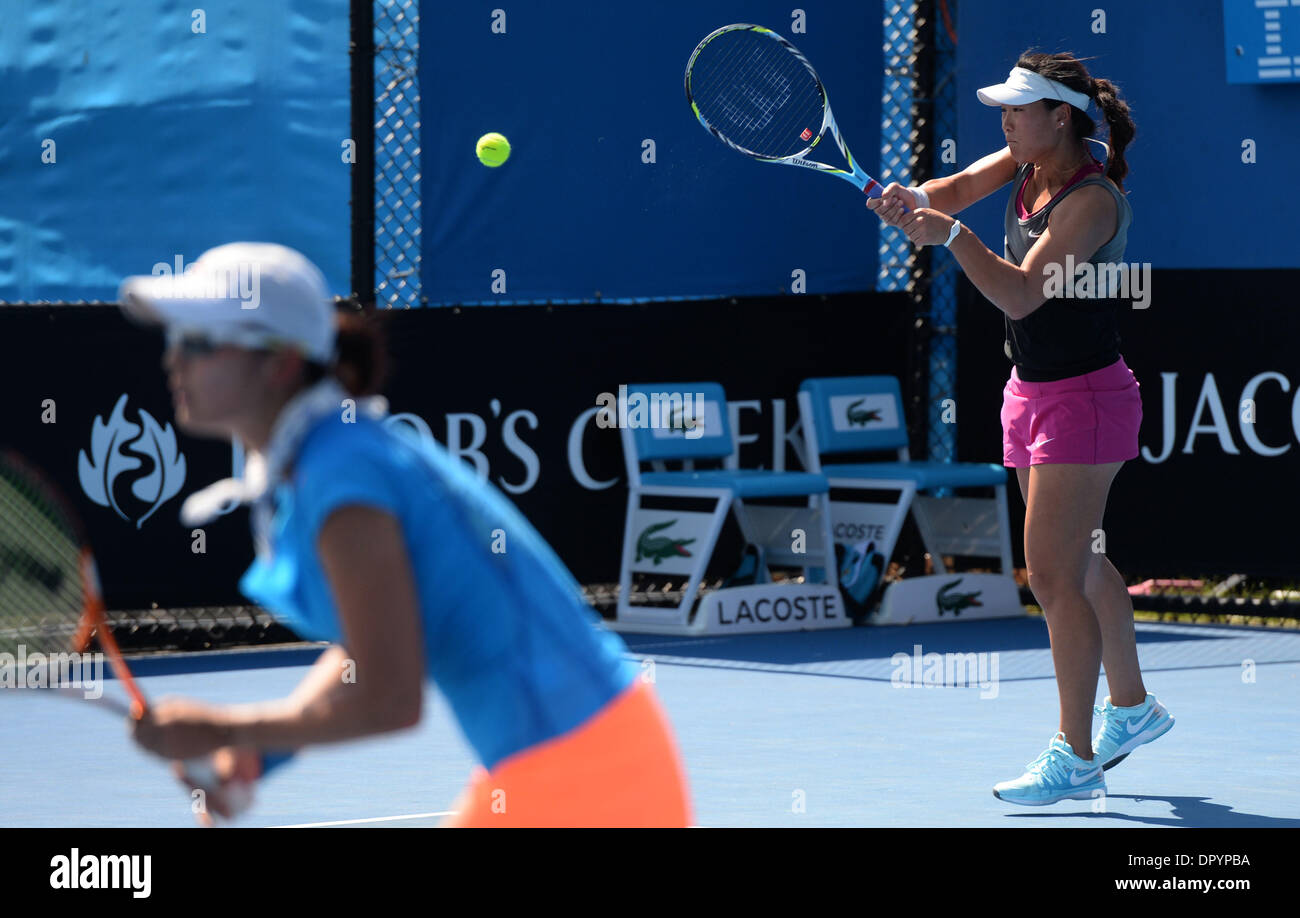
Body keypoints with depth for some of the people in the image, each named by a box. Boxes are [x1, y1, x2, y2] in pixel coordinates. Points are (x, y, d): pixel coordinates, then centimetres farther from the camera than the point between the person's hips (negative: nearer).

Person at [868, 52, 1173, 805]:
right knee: (1080, 565, 20)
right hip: (1033, 395, 9)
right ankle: (1133, 707, 37)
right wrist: (914, 200, -30)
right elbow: (960, 188, -9)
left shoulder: (1093, 199, -21)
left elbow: (1021, 294, -27)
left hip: (1083, 398, -9)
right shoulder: (1028, 163, 4)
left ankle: (1075, 758, -9)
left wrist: (950, 234, -32)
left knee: (1053, 574, -12)